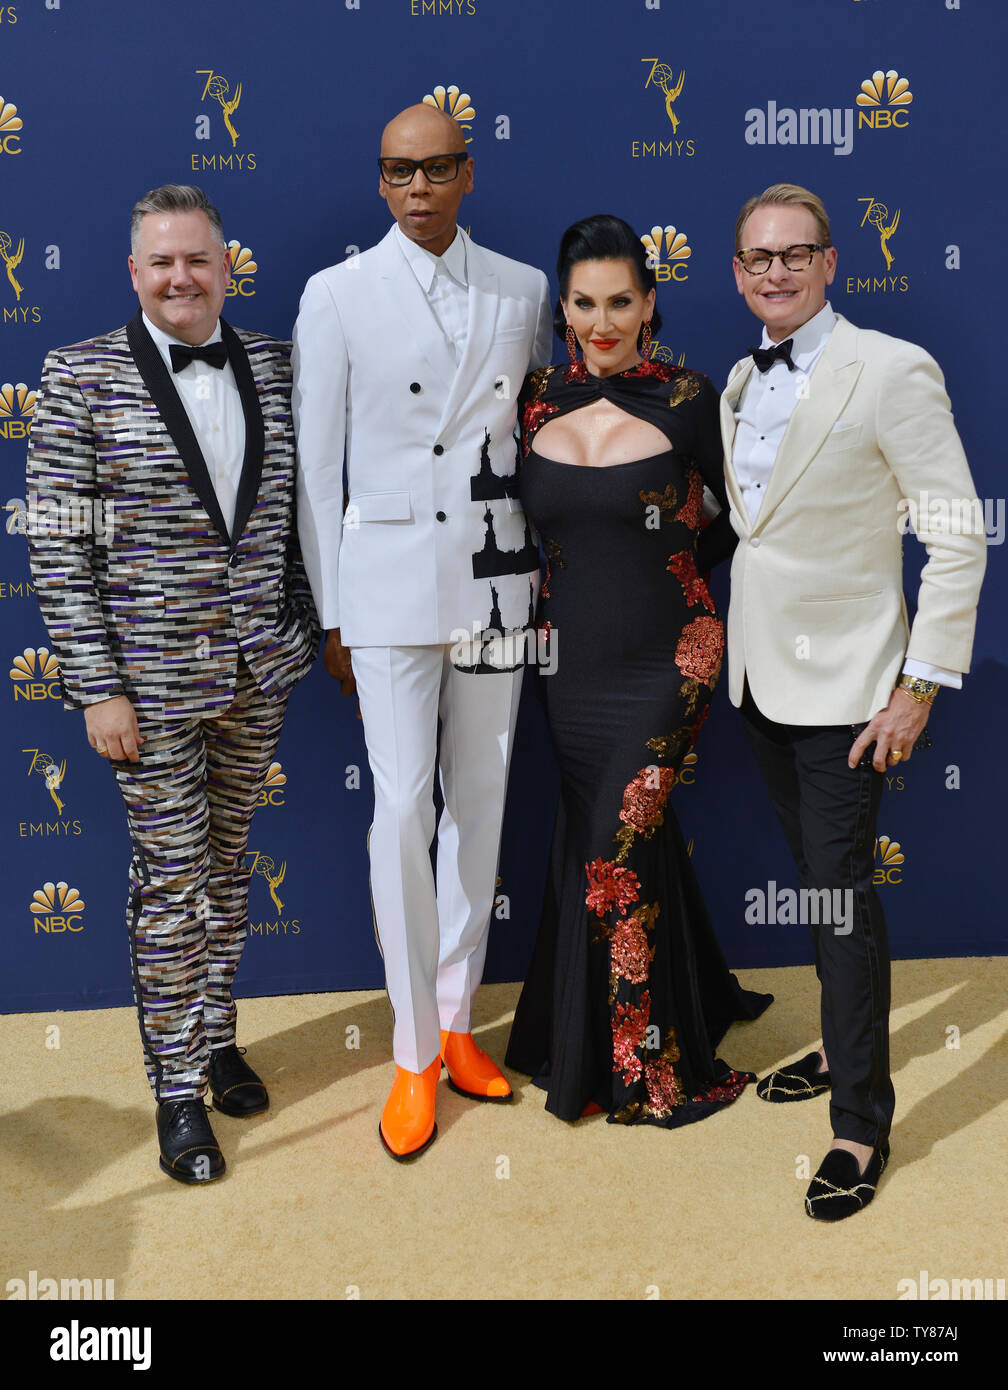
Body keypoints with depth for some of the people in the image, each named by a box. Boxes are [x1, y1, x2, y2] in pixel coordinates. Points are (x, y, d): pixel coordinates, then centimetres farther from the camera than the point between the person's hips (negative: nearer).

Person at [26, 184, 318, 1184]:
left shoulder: (273, 366, 5)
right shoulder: (82, 377, -7)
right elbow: (57, 546, -9)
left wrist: (313, 628, 8)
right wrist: (97, 687, -13)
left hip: (259, 669, 4)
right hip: (152, 678, -4)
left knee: (227, 858, 16)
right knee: (170, 875, 3)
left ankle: (215, 1037, 34)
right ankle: (177, 1090, 18)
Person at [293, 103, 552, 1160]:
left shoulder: (523, 291, 8)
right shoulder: (338, 295, 0)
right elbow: (316, 461, 0)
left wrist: (542, 573, 10)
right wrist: (330, 614, -2)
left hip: (496, 574, 3)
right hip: (390, 573, -3)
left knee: (480, 802, 8)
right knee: (404, 807, -6)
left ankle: (456, 1021, 23)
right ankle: (414, 1053, 8)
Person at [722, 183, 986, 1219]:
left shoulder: (891, 372, -13)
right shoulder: (741, 382, 9)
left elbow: (957, 537, -14)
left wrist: (924, 681, -17)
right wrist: (732, 642, 14)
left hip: (841, 680, -6)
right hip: (761, 670, 6)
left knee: (840, 891, -3)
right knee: (811, 877, 16)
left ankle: (861, 1123, 11)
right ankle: (843, 1048, 34)